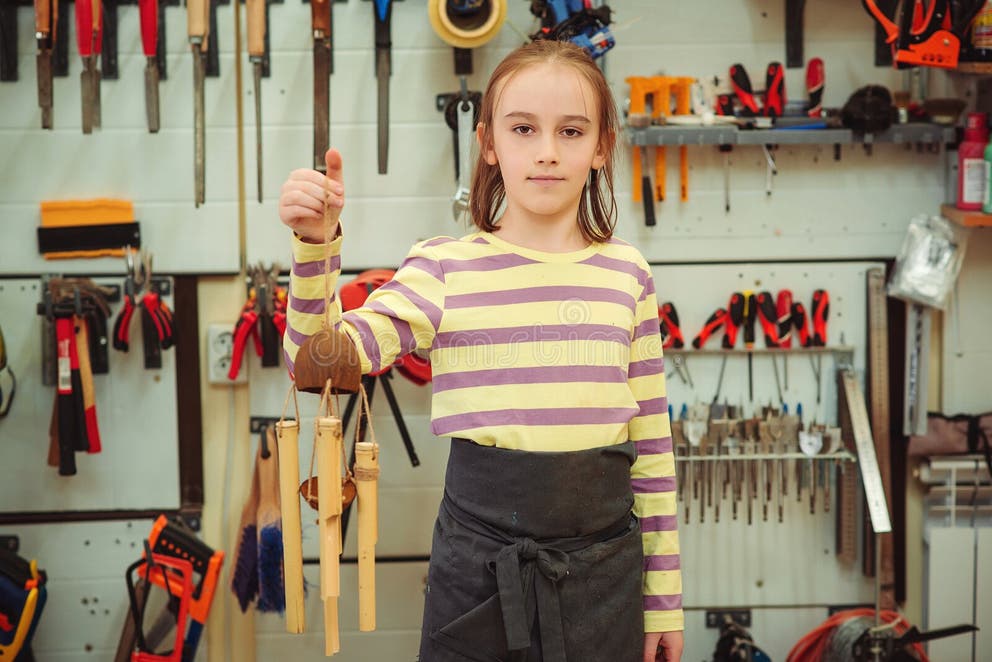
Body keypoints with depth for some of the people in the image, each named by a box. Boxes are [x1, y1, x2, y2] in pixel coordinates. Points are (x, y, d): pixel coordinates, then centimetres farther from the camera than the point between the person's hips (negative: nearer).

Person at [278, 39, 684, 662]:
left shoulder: (626, 273, 3)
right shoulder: (446, 267, -3)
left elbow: (652, 445, 7)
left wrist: (664, 598, 8)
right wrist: (316, 244, -27)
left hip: (603, 560, 2)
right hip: (480, 557, -1)